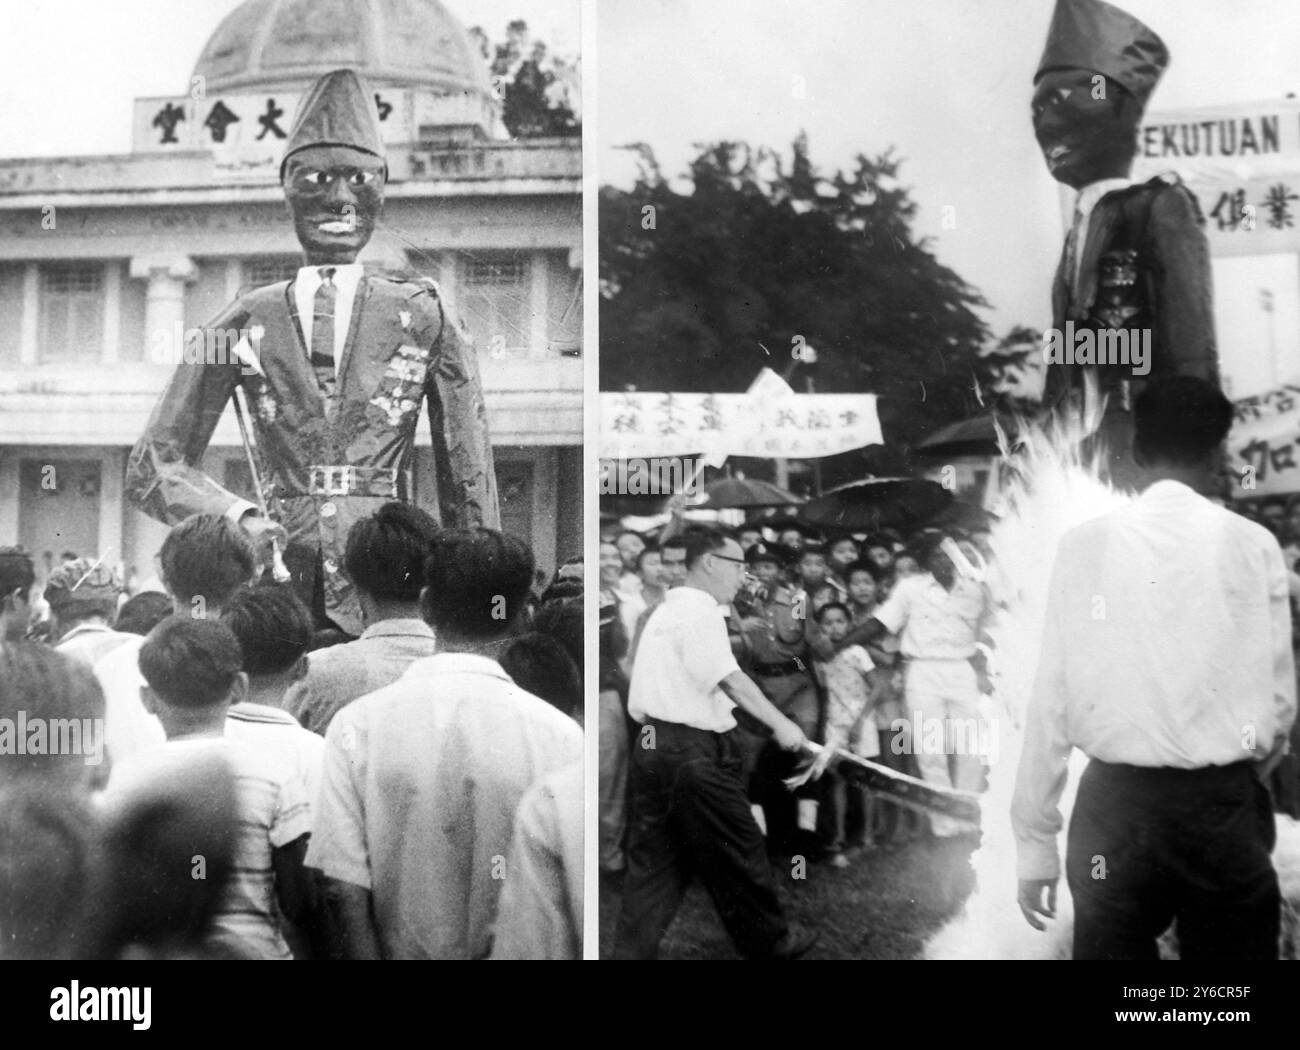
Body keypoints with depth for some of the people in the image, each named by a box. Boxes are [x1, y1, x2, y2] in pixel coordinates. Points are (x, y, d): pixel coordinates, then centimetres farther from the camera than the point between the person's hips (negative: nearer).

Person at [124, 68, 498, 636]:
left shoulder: (424, 317, 6)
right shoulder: (245, 323, 8)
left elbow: (468, 482, 8)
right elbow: (154, 465, 9)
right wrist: (238, 516, -9)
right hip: (282, 587, 1)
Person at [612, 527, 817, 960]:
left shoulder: (665, 609, 18)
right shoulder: (700, 609, -12)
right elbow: (730, 679, -21)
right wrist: (781, 724, -22)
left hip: (650, 745, 9)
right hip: (695, 752, -9)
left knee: (653, 860, 10)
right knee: (736, 853, 7)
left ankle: (631, 951, 9)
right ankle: (771, 941, 22)